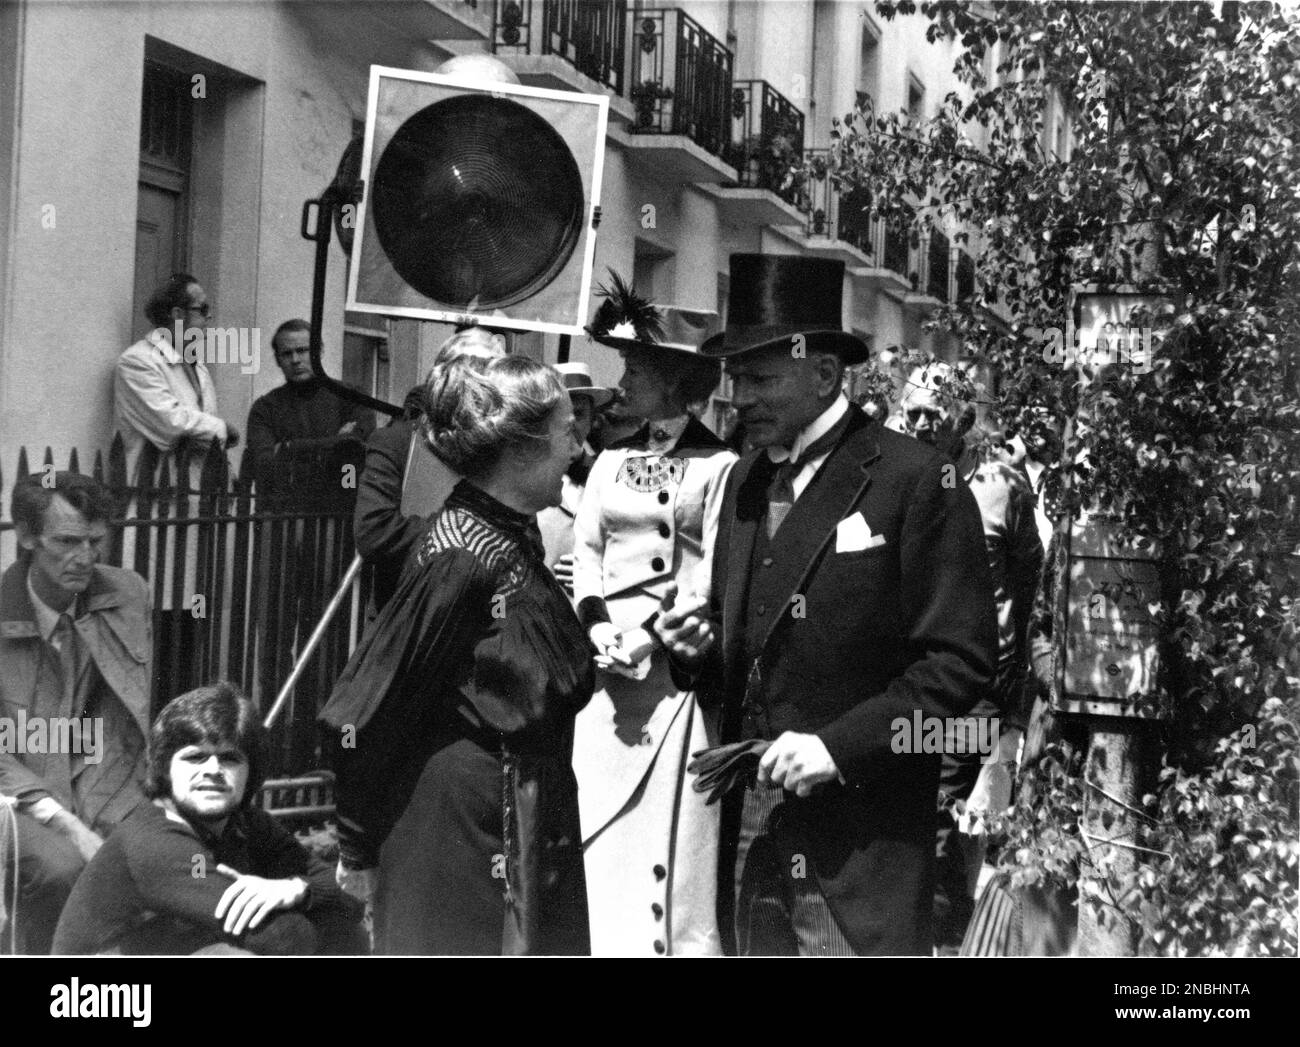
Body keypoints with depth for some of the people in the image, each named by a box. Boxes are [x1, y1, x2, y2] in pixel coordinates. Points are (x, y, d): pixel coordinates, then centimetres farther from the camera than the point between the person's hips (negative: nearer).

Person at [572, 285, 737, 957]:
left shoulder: (717, 466, -4)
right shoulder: (613, 460, 14)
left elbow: (716, 580, -8)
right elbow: (585, 549, 11)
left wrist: (647, 640, -14)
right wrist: (598, 626, -5)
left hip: (678, 668, -5)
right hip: (611, 669, 5)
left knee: (675, 835, -5)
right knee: (600, 827, 4)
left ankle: (677, 944, 2)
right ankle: (609, 943, 11)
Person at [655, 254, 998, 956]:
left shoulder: (914, 481, -9)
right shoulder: (744, 481, 14)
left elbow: (961, 661, -12)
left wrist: (840, 745, -19)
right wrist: (700, 648, 1)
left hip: (862, 838, -6)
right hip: (751, 830, 6)